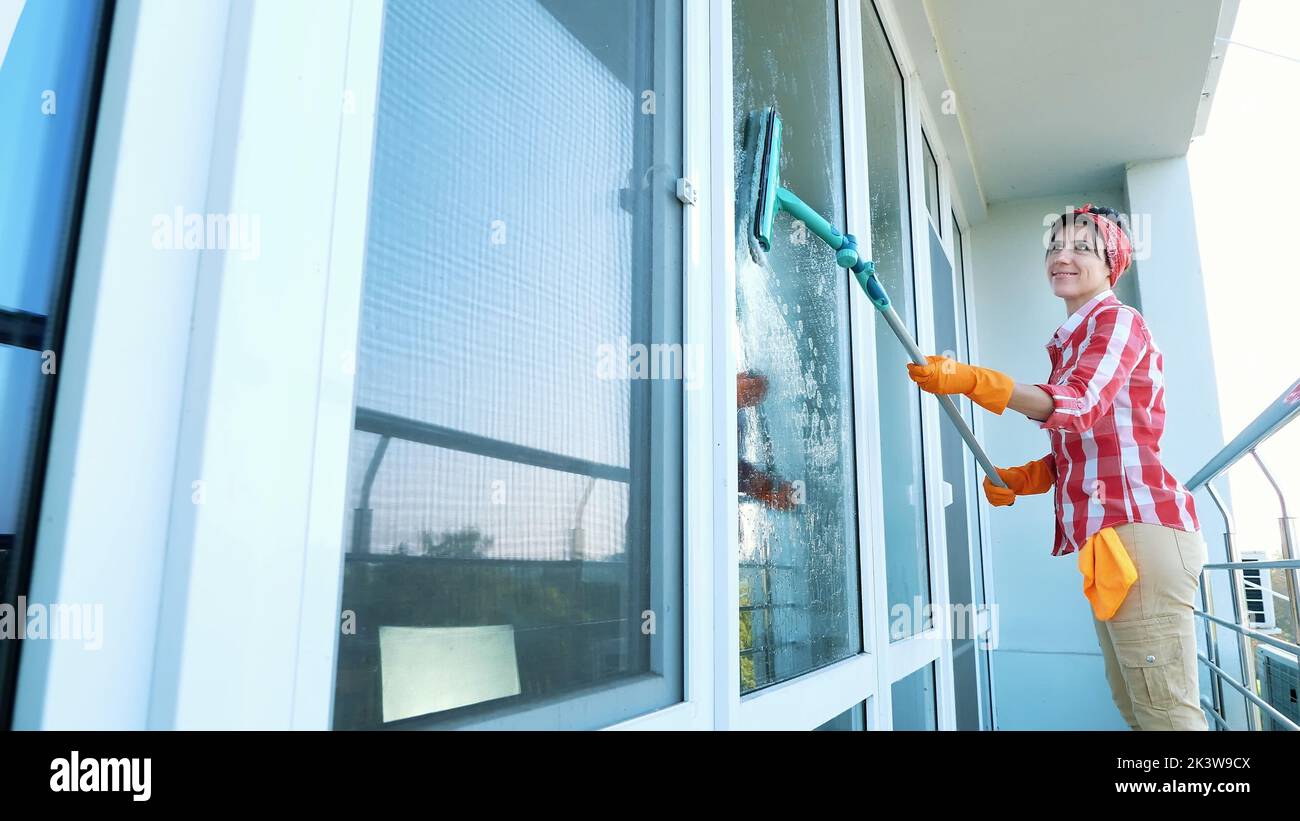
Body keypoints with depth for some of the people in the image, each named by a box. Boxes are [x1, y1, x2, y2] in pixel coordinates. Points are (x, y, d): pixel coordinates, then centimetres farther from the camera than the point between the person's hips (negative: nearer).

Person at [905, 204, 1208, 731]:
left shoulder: (1118, 320, -3)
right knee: (1132, 704, 13)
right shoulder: (1070, 341, 24)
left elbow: (1080, 404, -23)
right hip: (1105, 537, 9)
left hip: (1139, 526, -9)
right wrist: (1018, 479, 8)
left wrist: (971, 380, -35)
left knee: (1165, 710, -7)